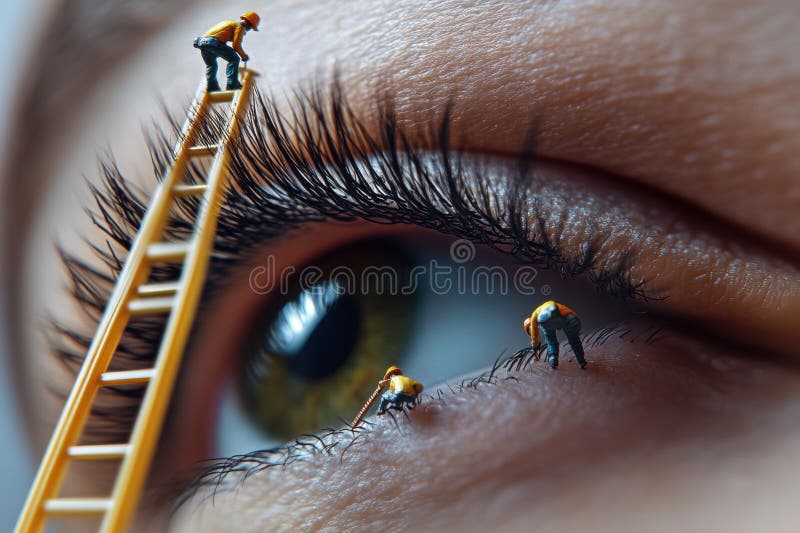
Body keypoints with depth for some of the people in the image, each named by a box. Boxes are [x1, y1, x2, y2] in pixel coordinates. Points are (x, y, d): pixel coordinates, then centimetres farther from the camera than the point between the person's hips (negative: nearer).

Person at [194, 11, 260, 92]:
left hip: (202, 41, 9)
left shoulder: (229, 23, 31)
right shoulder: (240, 27, 4)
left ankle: (211, 88, 22)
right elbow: (236, 45, -6)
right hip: (213, 42, -9)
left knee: (211, 65, 22)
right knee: (234, 59, -6)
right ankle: (232, 85, -14)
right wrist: (244, 56, 9)